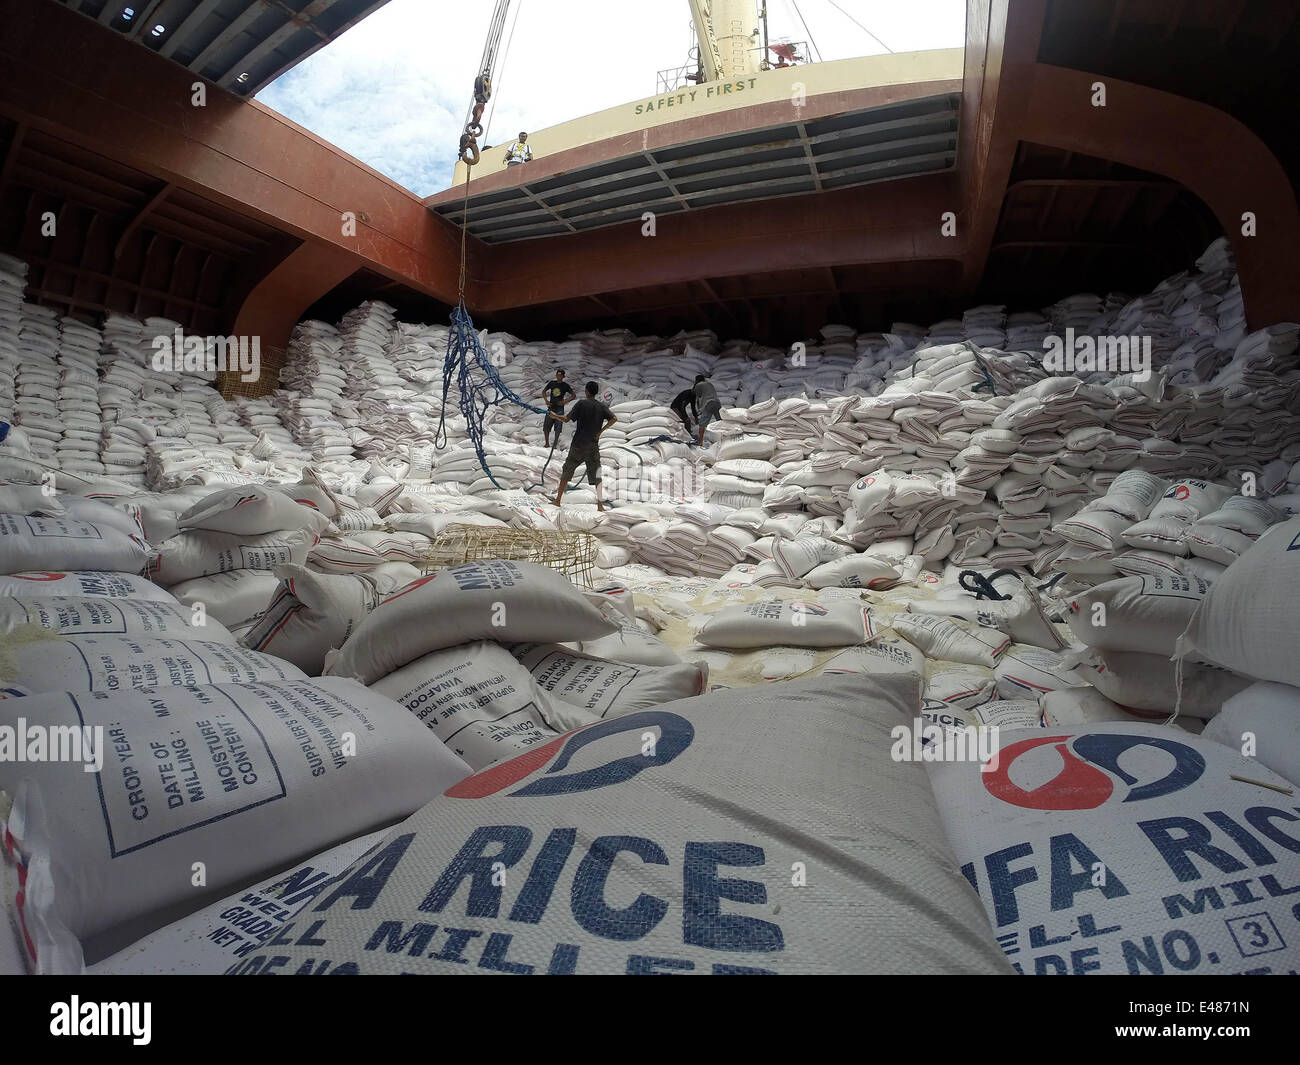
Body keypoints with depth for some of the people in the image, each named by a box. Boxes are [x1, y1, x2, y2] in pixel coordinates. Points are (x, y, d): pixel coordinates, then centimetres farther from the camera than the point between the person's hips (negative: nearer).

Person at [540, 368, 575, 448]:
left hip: (559, 408, -3)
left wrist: (565, 401, -15)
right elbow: (543, 391, 16)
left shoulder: (565, 385, -3)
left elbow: (574, 395, -2)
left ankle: (555, 443, 10)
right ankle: (547, 443, 13)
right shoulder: (552, 383, 5)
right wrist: (546, 400, -1)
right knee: (546, 426, 1)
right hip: (551, 407, 3)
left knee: (558, 427, -1)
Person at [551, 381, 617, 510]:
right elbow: (614, 419, -9)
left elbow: (566, 419, -8)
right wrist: (600, 431, -5)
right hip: (593, 446, 2)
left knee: (566, 472, 10)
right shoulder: (602, 407, 3)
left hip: (578, 446, -2)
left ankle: (558, 500, 15)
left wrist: (554, 415, 9)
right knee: (596, 476, 6)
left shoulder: (581, 403, -6)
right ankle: (600, 505, -2)